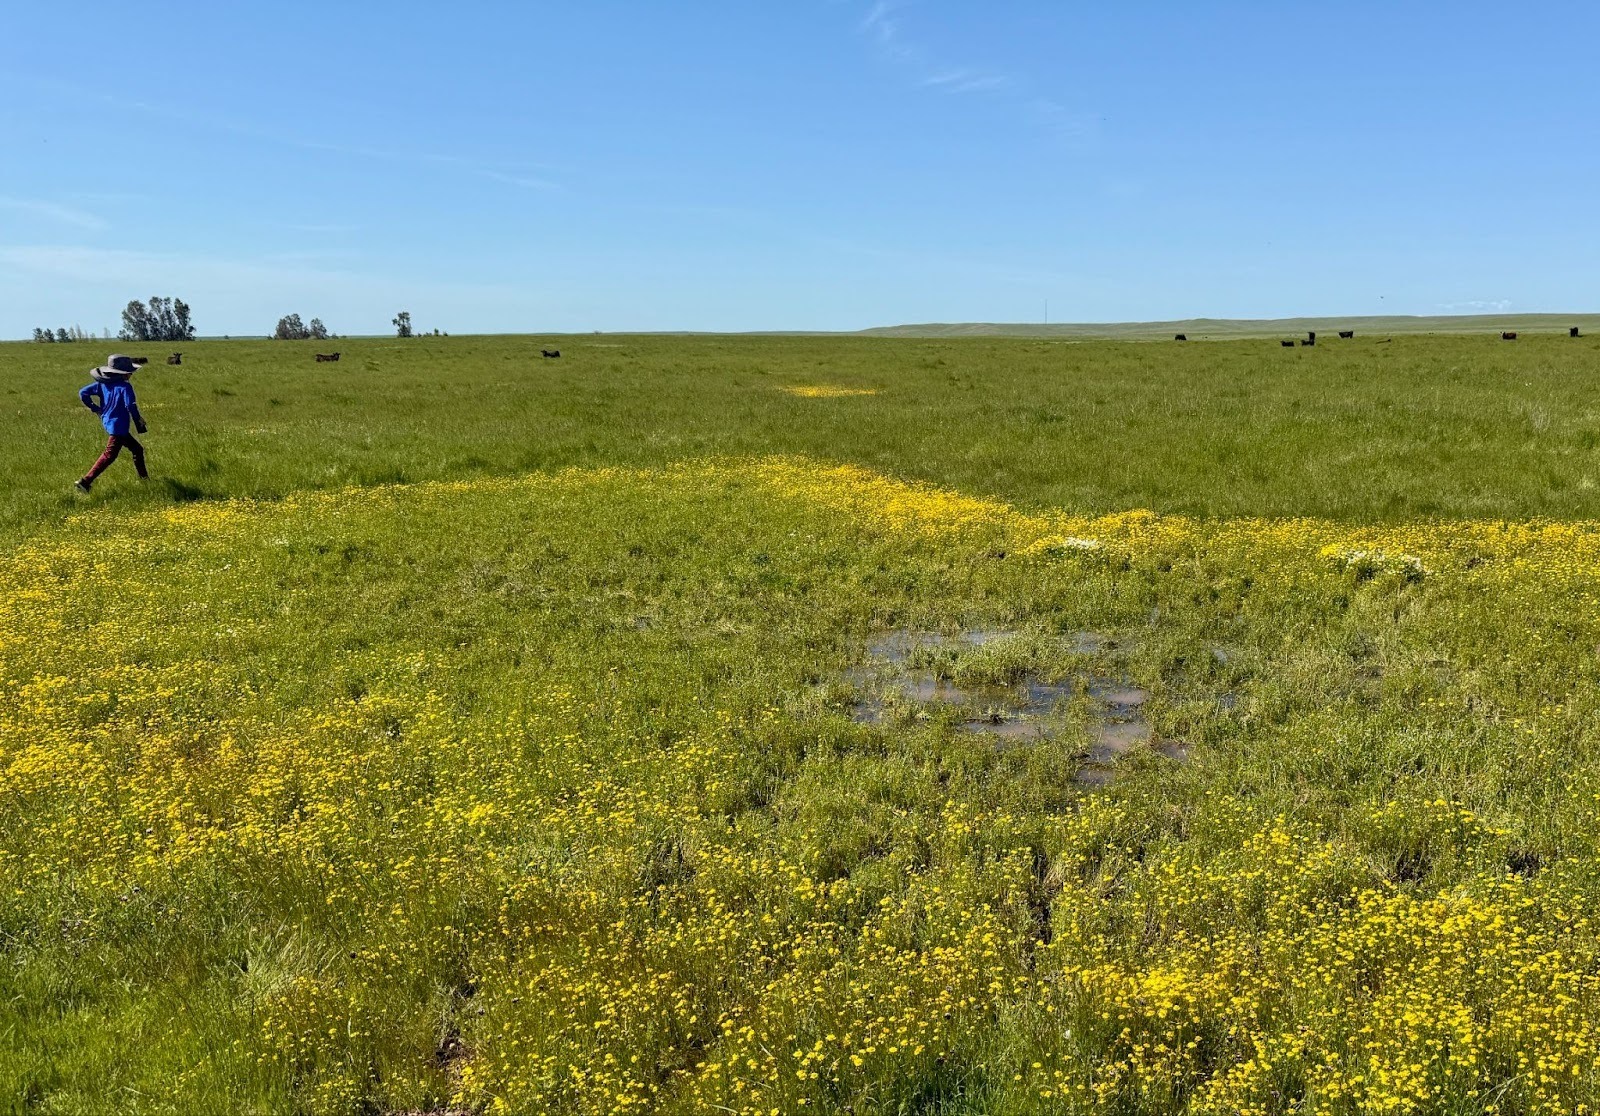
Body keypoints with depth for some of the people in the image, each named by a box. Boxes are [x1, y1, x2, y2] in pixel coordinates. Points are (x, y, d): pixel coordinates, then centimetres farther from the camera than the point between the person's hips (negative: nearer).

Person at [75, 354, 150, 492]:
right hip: (119, 426, -9)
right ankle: (85, 482, -10)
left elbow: (83, 393, 5)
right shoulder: (125, 387, -16)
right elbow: (131, 406, -22)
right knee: (109, 455, -6)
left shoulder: (102, 383, 5)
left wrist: (95, 409, 11)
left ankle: (144, 478, 28)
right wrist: (139, 423, -9)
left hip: (108, 422, 9)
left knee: (137, 449, 19)